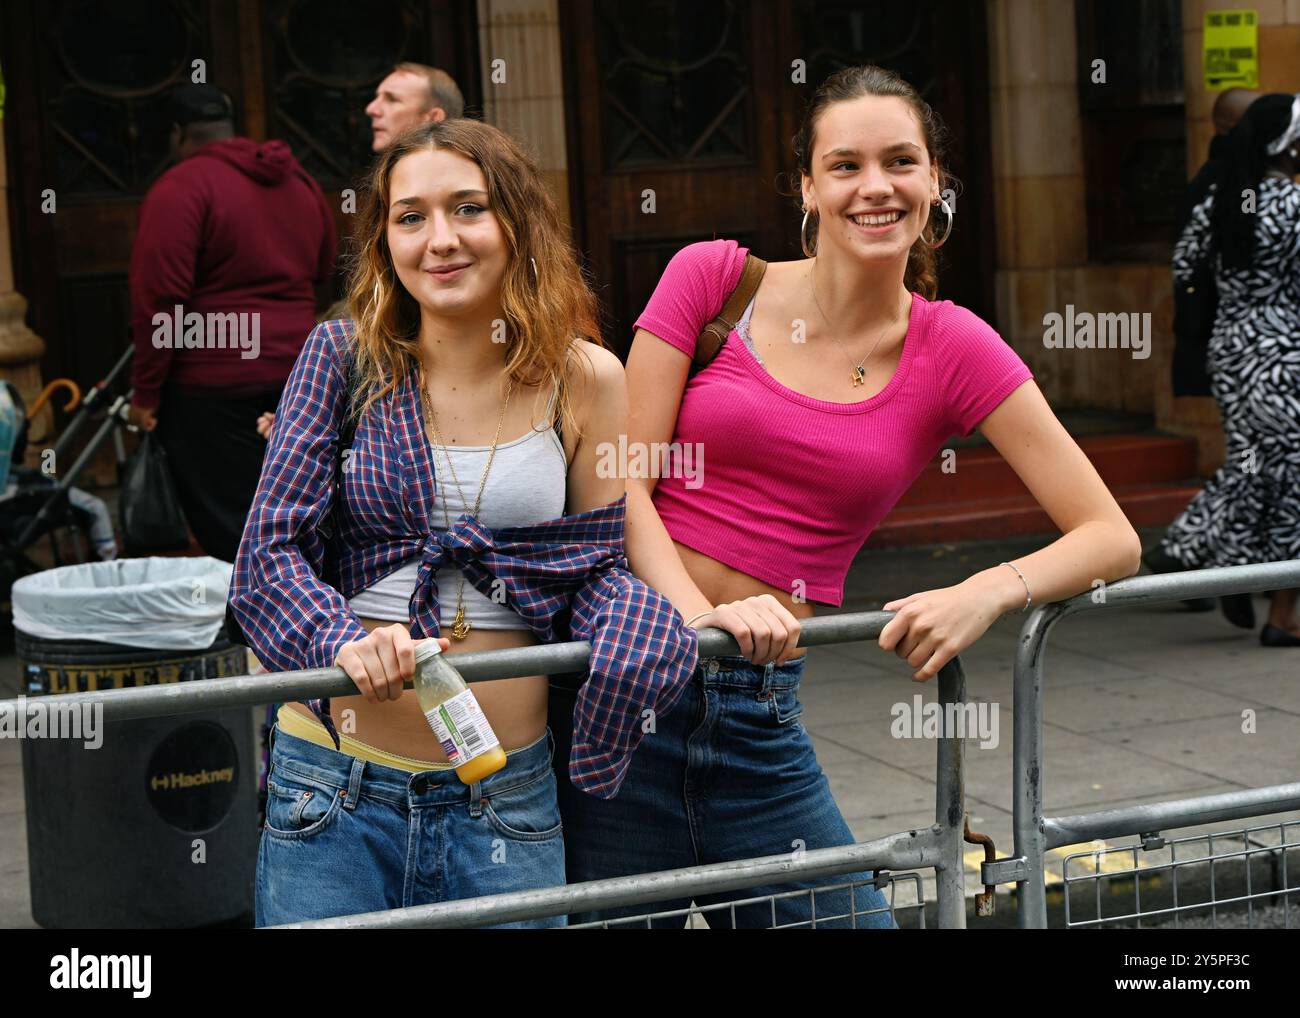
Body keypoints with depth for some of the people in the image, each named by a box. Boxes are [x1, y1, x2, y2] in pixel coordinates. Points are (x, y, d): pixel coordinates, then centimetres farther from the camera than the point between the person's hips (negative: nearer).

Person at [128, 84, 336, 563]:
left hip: (215, 381, -7)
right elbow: (323, 273, 24)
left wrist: (145, 392, -10)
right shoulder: (300, 182, 12)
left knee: (228, 527, -3)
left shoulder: (180, 188, -11)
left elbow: (159, 300, -15)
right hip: (296, 370, 7)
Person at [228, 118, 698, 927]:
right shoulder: (344, 357, -1)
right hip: (336, 782, -1)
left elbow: (598, 561, 7)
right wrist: (343, 641, -24)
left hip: (505, 798, 1)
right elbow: (269, 552, -5)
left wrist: (632, 633, -16)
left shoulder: (585, 378, 1)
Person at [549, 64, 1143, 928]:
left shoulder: (952, 351, 1)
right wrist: (703, 613, -21)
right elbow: (623, 485, -4)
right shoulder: (712, 277, 0)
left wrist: (991, 590, -20)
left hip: (762, 711, 2)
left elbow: (1112, 539, -1)